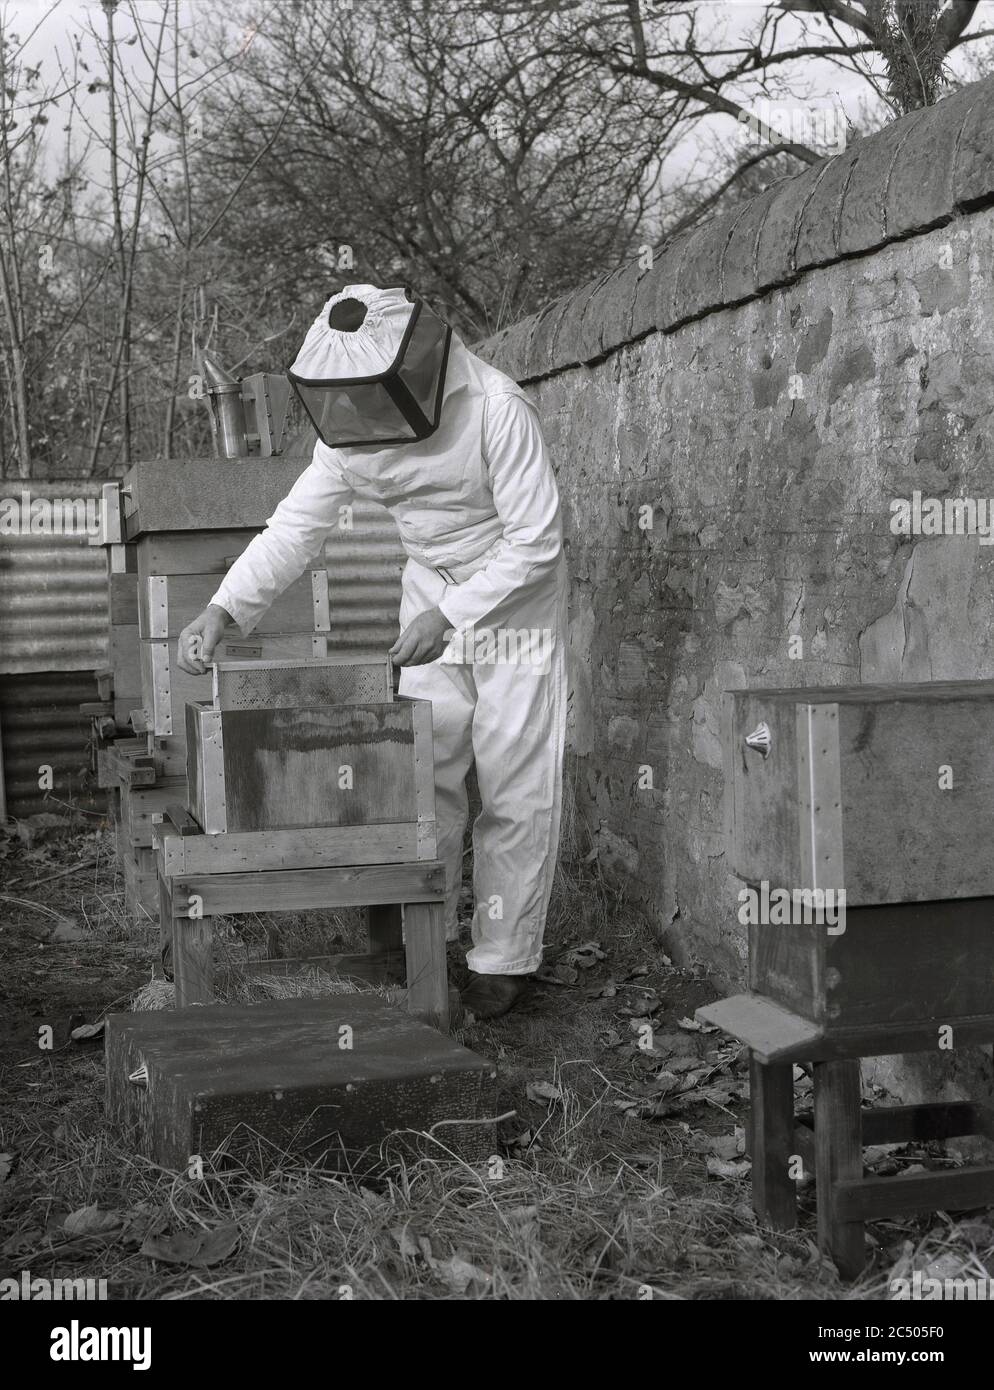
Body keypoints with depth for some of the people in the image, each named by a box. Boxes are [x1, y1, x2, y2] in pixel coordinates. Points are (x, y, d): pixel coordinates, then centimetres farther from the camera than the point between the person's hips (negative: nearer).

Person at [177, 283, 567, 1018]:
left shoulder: (497, 407, -29)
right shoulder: (351, 423, -11)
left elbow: (535, 540, -25)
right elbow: (297, 524, -10)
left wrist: (449, 616, -31)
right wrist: (223, 608, -23)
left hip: (516, 597, -5)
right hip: (432, 596, 5)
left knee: (513, 787, -3)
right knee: (423, 775, 4)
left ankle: (505, 959, 7)